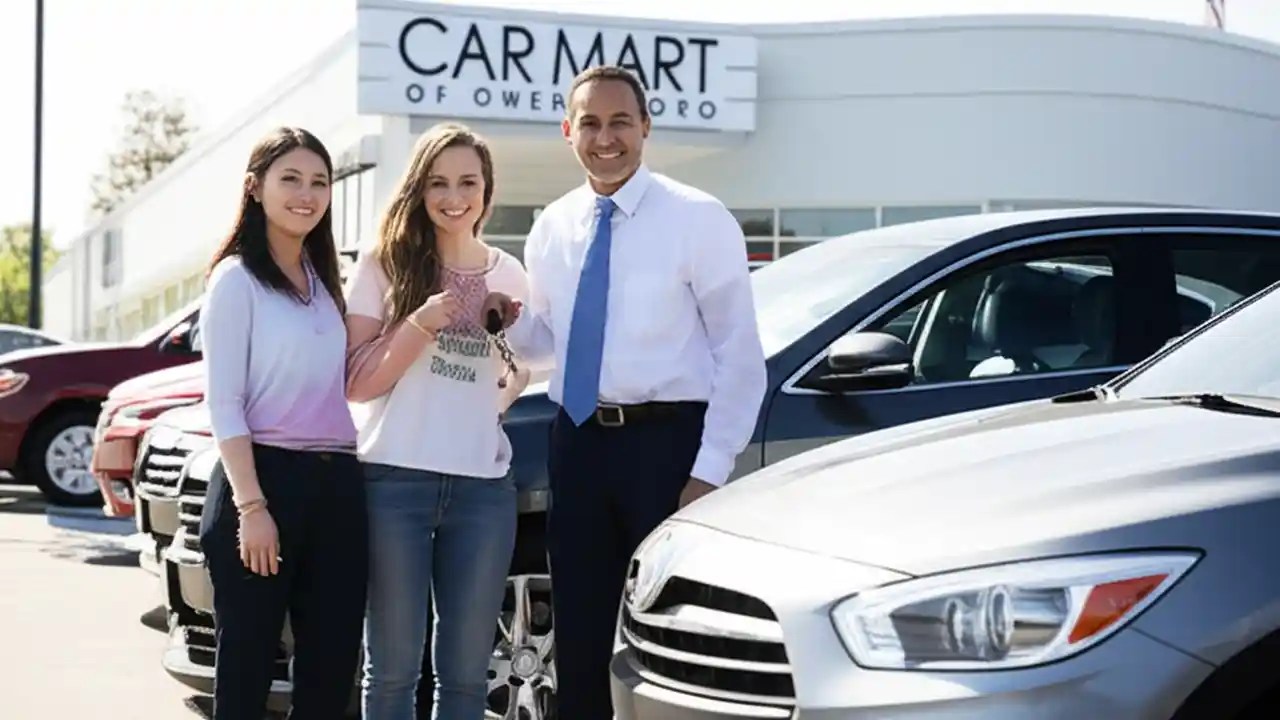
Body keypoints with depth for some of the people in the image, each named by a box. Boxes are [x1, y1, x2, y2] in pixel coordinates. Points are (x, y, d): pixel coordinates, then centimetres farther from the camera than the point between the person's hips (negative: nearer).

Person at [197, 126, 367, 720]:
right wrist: (250, 504, -18)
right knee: (247, 663, -2)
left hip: (336, 483, 7)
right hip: (265, 476, -6)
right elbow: (223, 402, -10)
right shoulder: (237, 278, -2)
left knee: (332, 665, 6)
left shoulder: (325, 283, 18)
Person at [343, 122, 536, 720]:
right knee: (392, 666, 1)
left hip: (483, 485, 3)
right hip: (395, 479, -3)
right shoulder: (383, 266, 3)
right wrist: (421, 323, -14)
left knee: (466, 671, 7)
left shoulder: (508, 276, 11)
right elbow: (356, 381, -2)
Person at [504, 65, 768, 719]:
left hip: (665, 441, -5)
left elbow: (739, 354, -9)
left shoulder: (698, 219, -7)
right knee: (580, 635, 13)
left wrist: (710, 470, -15)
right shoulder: (552, 228, 9)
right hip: (576, 443, 5)